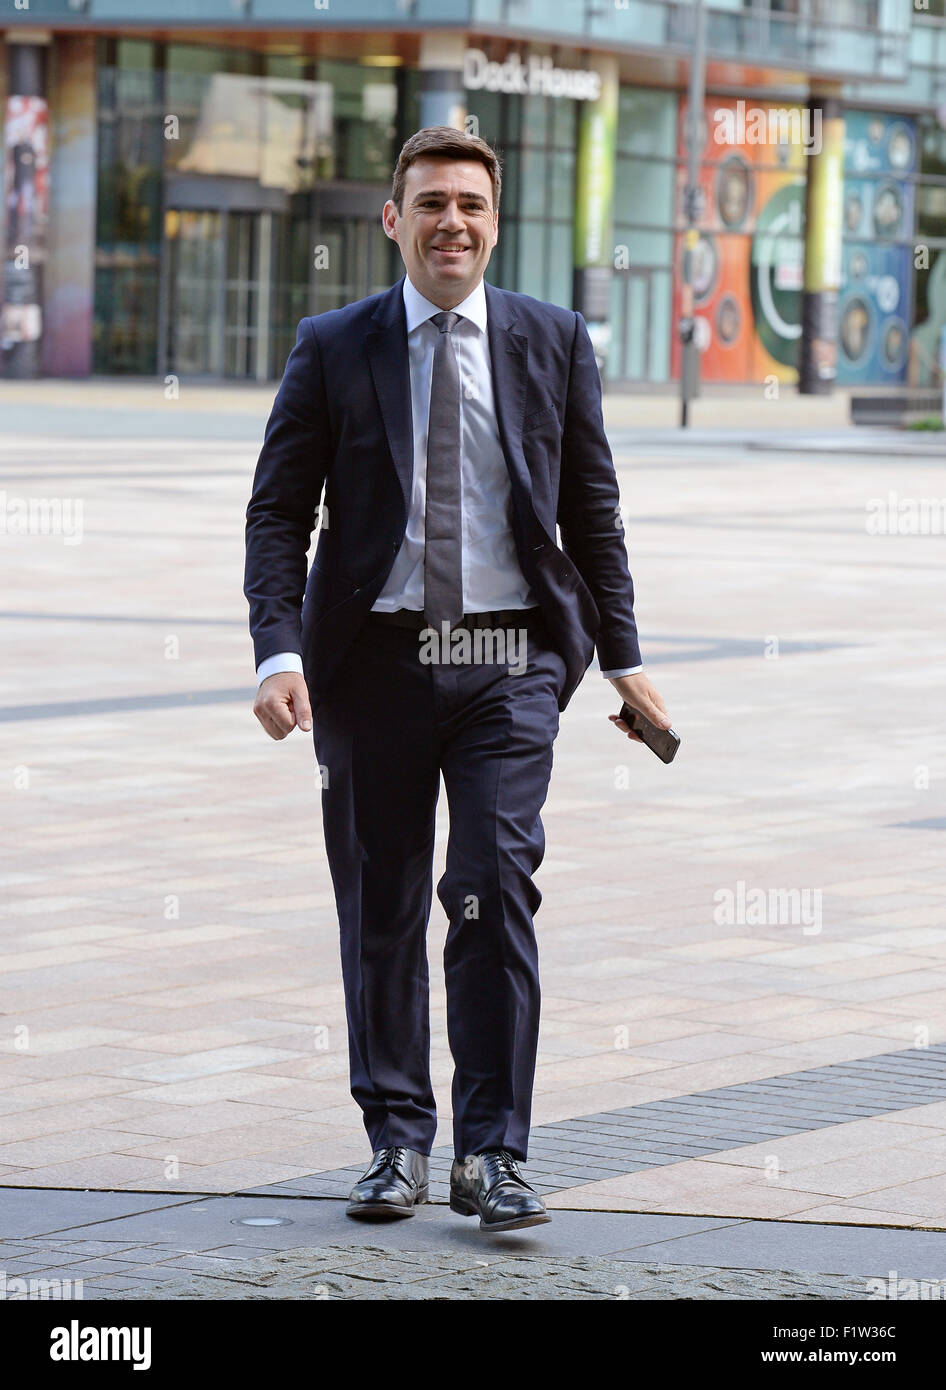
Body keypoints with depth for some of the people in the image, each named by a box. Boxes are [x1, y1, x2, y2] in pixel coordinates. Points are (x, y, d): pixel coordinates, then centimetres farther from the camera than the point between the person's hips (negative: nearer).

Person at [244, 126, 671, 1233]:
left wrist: (622, 656, 11)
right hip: (375, 658, 0)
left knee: (496, 890, -11)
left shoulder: (554, 344, 7)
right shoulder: (332, 350, 3)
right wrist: (279, 652, -12)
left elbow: (592, 511, 13)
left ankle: (491, 1154, -6)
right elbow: (278, 513, 1)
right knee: (380, 907, 6)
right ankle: (397, 1141, 19)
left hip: (508, 659, 0)